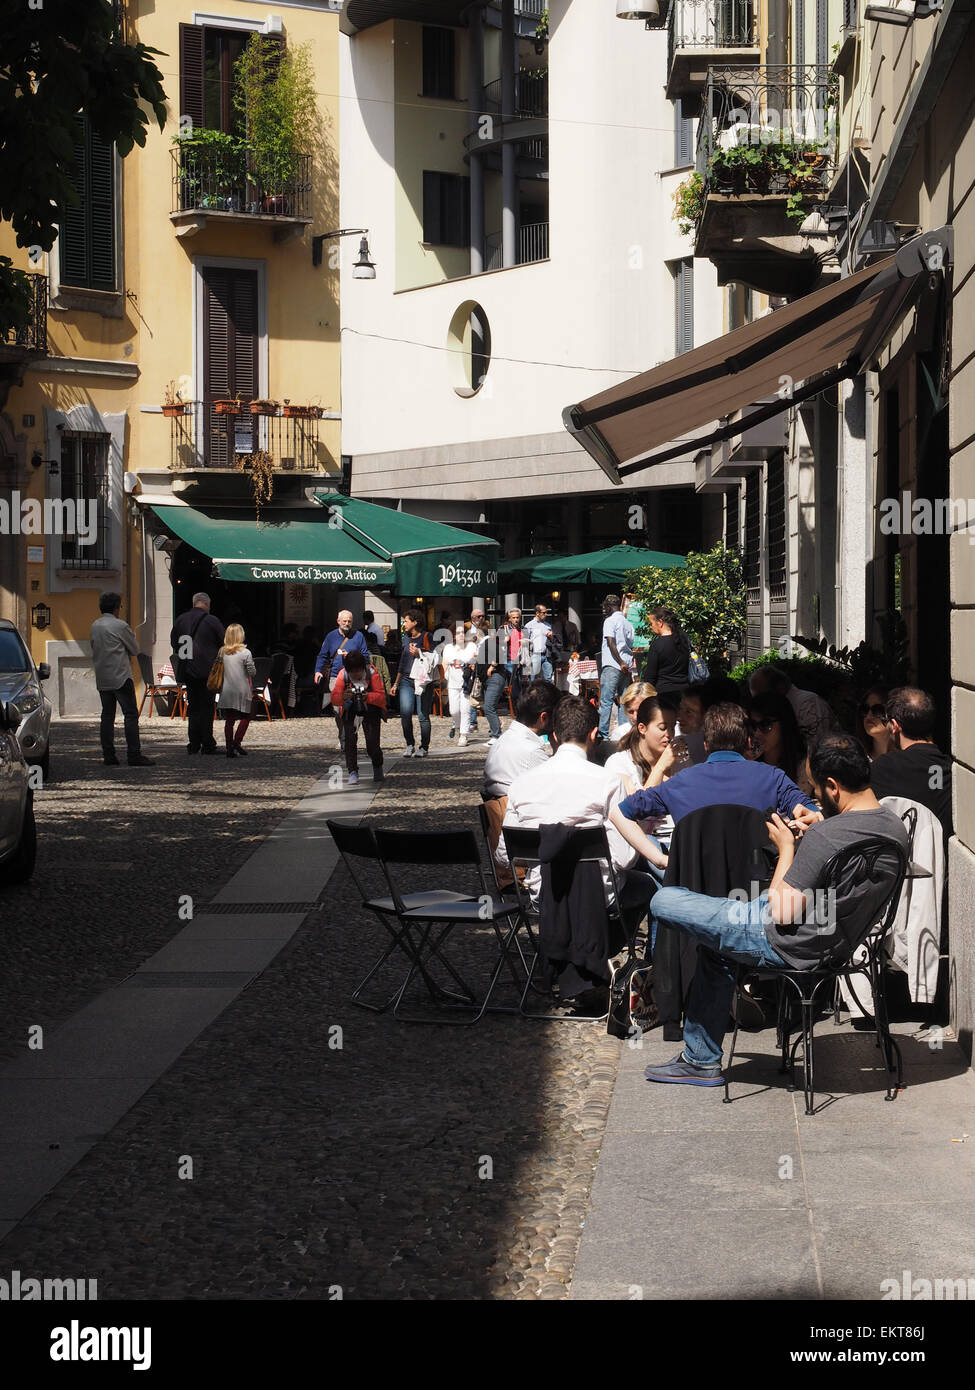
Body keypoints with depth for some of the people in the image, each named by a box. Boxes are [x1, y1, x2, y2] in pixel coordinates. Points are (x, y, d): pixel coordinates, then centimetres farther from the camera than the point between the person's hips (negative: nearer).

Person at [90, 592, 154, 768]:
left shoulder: (95, 626, 9)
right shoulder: (121, 626, -10)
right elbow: (135, 650, -2)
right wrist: (131, 636, 16)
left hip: (101, 679, 7)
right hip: (121, 677, -7)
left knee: (107, 715, 8)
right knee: (131, 714, -4)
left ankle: (108, 755, 5)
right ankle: (134, 755, -9)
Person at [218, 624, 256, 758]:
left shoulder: (221, 652, 2)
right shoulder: (245, 653, -9)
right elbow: (252, 672, -7)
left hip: (226, 691, 4)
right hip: (241, 690, -4)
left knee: (229, 720, 7)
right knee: (245, 717, 8)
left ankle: (229, 748, 6)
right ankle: (236, 743, -5)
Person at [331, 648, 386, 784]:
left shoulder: (372, 673, -21)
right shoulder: (342, 675, -18)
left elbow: (381, 696, -25)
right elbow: (334, 699, -25)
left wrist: (367, 696, -44)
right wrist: (343, 697, -48)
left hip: (370, 709, -1)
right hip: (350, 710, 1)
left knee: (372, 742, -9)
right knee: (350, 740, -16)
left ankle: (377, 768, 19)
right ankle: (353, 773, -7)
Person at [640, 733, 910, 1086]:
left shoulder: (824, 837, -30)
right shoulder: (895, 827, -3)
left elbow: (782, 913, -24)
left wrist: (786, 847, -11)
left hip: (786, 947, -10)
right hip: (835, 940, 10)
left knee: (663, 901, 1)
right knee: (713, 951, 31)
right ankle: (701, 1061, 36)